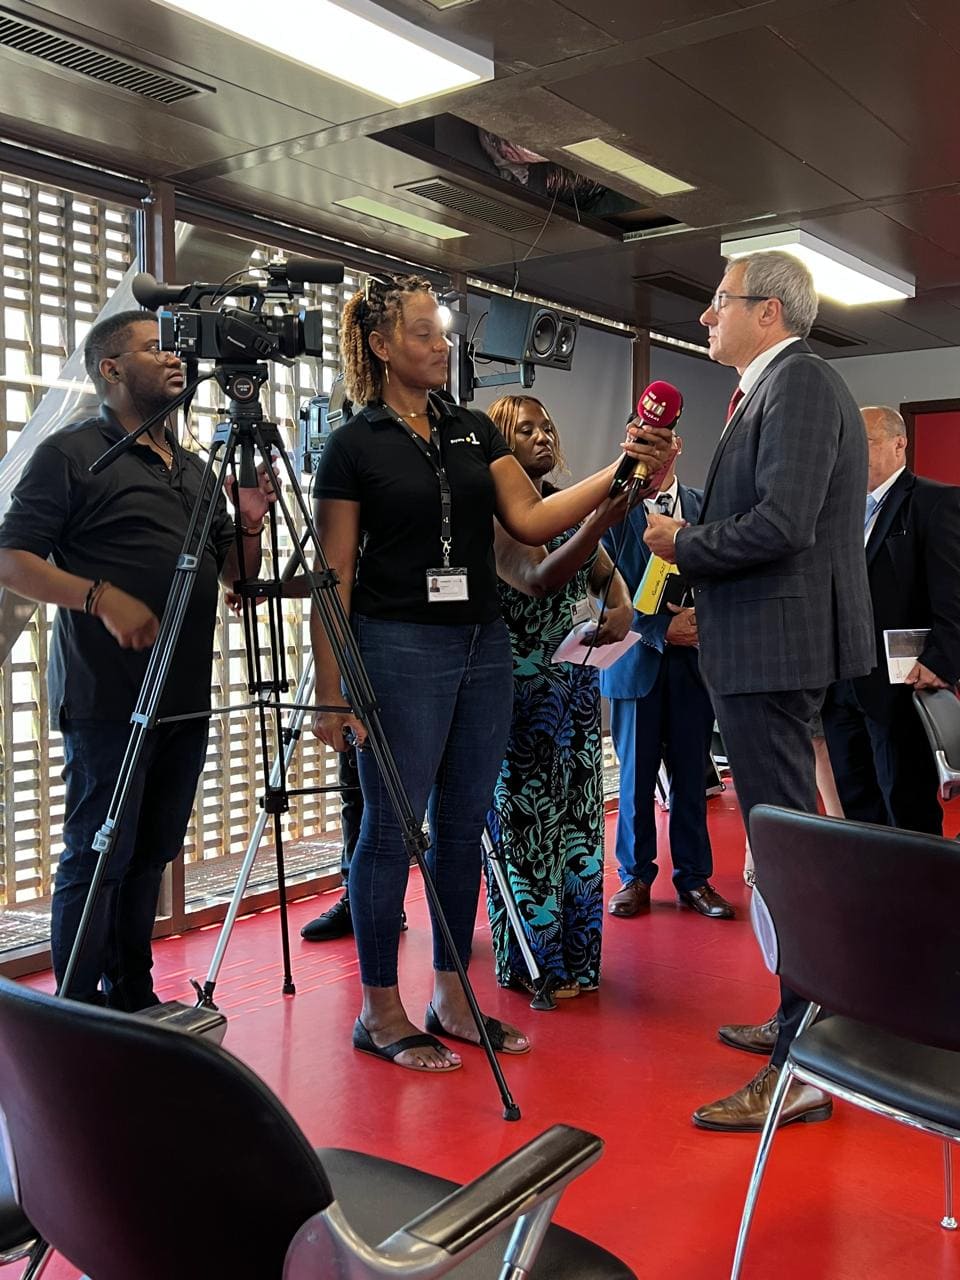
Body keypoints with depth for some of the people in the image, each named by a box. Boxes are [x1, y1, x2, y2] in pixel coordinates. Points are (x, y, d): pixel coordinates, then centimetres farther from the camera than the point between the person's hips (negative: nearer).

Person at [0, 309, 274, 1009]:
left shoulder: (192, 467, 18)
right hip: (108, 700, -7)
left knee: (152, 852, 13)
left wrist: (250, 523, -1)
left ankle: (133, 997, 26)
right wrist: (99, 596, -23)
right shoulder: (70, 454, -3)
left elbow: (238, 573, 19)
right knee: (97, 857, -2)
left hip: (185, 696, 7)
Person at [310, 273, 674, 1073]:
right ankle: (380, 1011, 14)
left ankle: (452, 996, 23)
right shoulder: (354, 446, -2)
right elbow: (334, 575, -4)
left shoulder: (474, 431, 13)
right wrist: (331, 692, -10)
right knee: (392, 827, 0)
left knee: (463, 825, 10)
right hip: (399, 647, -5)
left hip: (483, 646, 5)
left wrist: (619, 472, -12)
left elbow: (532, 520, 2)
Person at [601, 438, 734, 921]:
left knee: (692, 776, 6)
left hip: (693, 659, 2)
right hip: (636, 660, -1)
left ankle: (694, 878, 17)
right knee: (635, 777, 6)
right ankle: (635, 877, 17)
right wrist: (661, 629, -13)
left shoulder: (705, 506, 8)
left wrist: (702, 619, -12)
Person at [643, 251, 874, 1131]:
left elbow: (782, 525, -24)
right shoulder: (777, 387, 18)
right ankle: (804, 1020, 31)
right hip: (762, 647, 11)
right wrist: (697, 544, 8)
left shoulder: (798, 382, -12)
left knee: (788, 850, -6)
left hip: (776, 650, -11)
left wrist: (684, 546, -10)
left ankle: (802, 1071, 3)